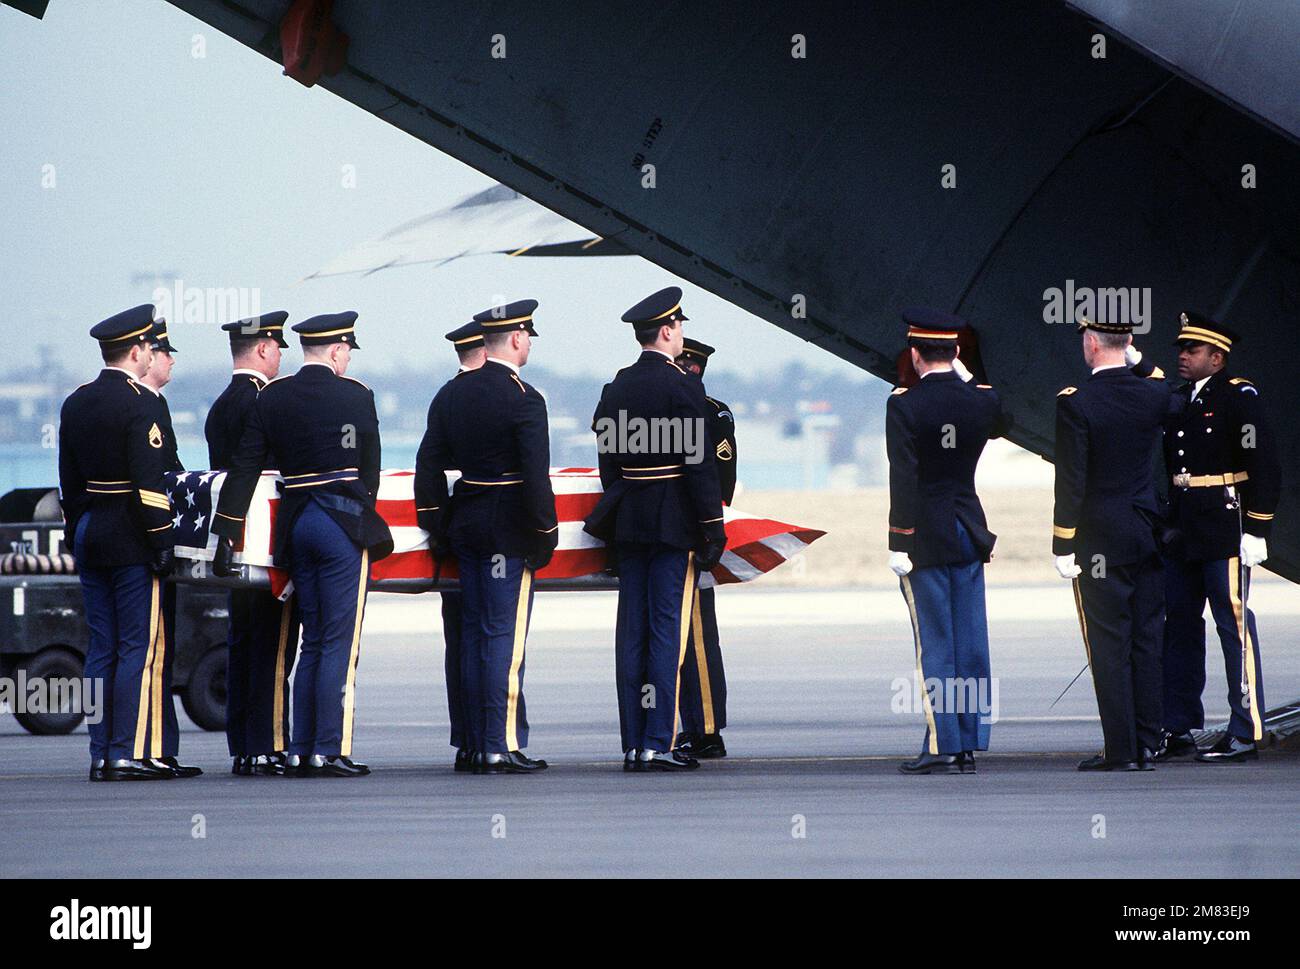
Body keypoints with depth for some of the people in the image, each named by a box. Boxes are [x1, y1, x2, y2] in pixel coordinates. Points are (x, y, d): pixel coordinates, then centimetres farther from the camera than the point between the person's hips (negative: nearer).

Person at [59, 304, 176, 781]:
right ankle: (130, 754, -7)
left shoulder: (75, 404, 11)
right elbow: (149, 484, -17)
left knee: (101, 648, 8)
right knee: (139, 648, -4)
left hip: (89, 536, 7)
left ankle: (101, 755, 7)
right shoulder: (138, 404, -12)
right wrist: (161, 542, -13)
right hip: (131, 540, -7)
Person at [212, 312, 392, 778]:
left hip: (295, 524, 5)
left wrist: (226, 533, 3)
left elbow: (243, 469, 3)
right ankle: (329, 751, -5)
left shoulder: (272, 397, 6)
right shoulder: (355, 397, -6)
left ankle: (300, 751, 11)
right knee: (340, 642, -3)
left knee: (313, 641, 13)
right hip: (343, 521, -5)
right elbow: (369, 467, 3)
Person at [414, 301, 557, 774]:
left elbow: (429, 464, 9)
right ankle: (502, 746, -7)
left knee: (474, 633, 11)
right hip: (510, 530, -7)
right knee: (505, 636, -6)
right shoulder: (523, 399, -14)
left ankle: (477, 744, 14)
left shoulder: (452, 394, 8)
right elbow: (535, 475, -18)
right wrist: (545, 534, -9)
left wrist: (437, 528, 14)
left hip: (466, 522, 7)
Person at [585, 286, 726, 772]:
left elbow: (608, 461, 13)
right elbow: (699, 462, -14)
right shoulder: (683, 386, -11)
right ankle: (658, 745, -7)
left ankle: (632, 745, 7)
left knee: (632, 633, 6)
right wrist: (712, 528, -10)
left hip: (628, 520, 6)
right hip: (674, 522, -6)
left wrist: (615, 525, 17)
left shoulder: (616, 387, 9)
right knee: (668, 630, -5)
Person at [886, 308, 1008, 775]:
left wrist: (898, 544, -14)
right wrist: (966, 378, 20)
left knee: (934, 644, -2)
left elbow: (903, 479, -17)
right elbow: (1000, 425, 28)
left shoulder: (904, 406, -13)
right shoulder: (982, 400, 2)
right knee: (970, 643, 7)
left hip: (926, 538, -5)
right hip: (970, 534, 5)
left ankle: (943, 746, -3)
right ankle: (969, 744, 9)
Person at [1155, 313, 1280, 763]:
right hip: (1180, 534, 8)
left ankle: (1245, 734, -3)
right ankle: (1178, 730, 15)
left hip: (1224, 533, -8)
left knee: (1234, 625, -5)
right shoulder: (1177, 401, 15)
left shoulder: (1239, 397, -7)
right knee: (1178, 626, 9)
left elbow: (1264, 466, -11)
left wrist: (1256, 531, -14)